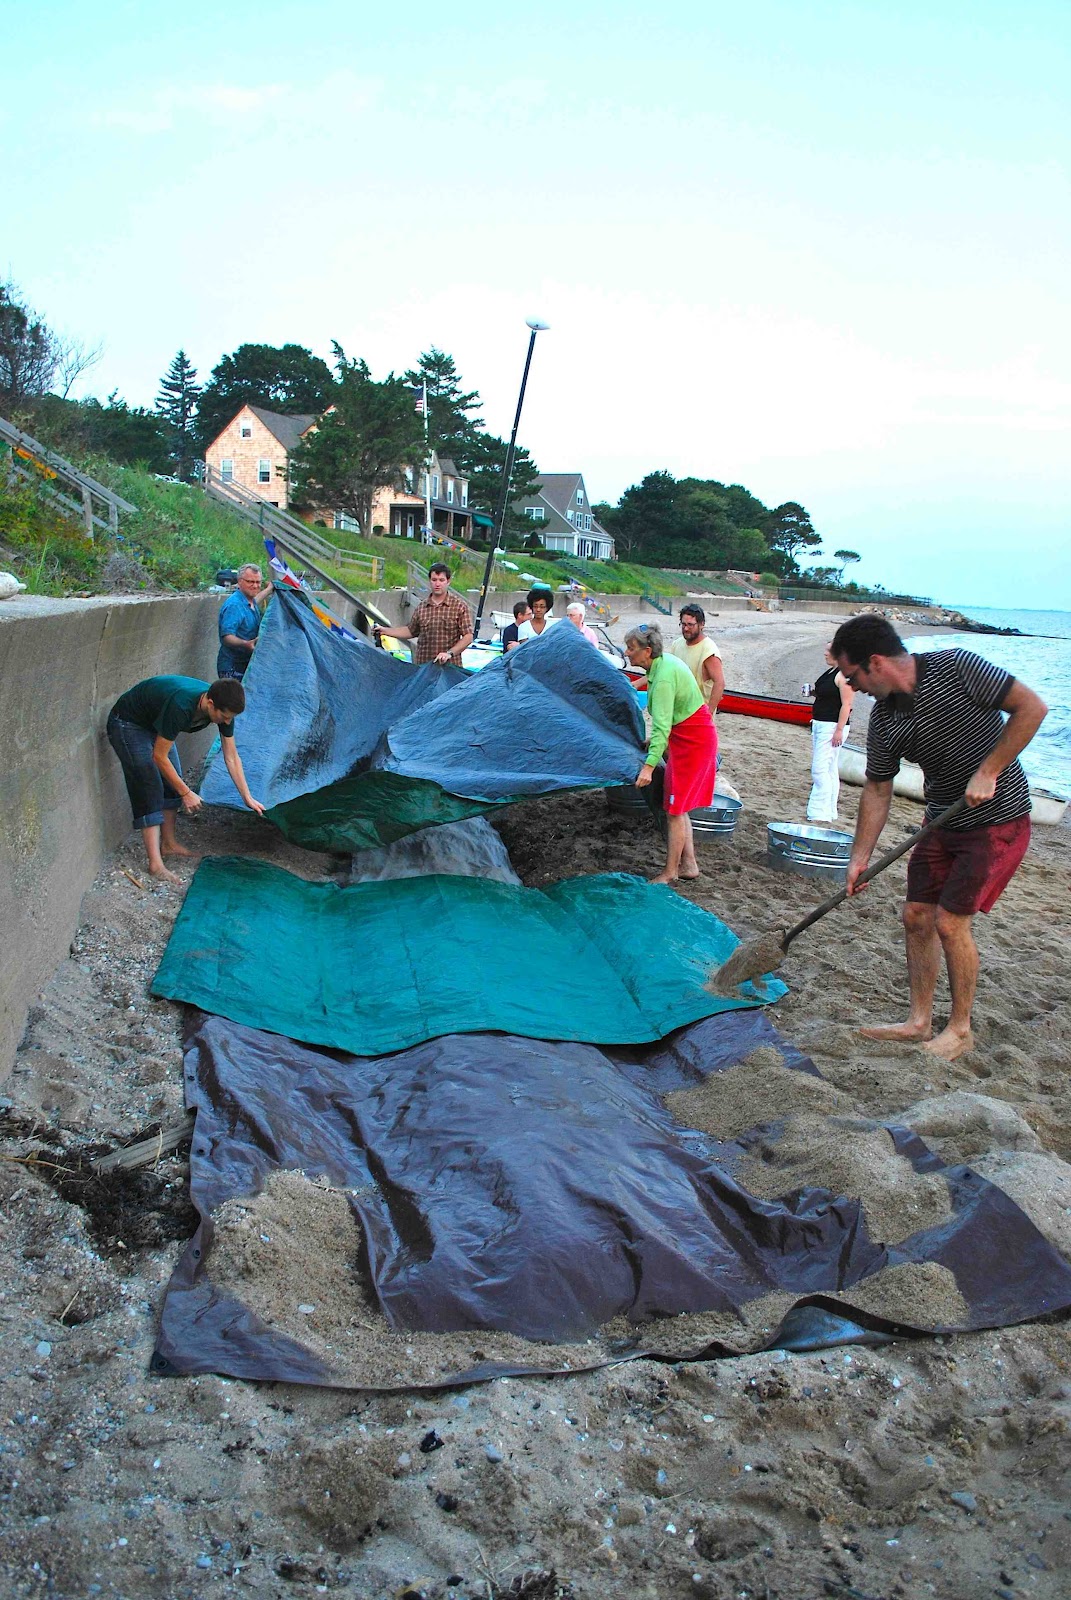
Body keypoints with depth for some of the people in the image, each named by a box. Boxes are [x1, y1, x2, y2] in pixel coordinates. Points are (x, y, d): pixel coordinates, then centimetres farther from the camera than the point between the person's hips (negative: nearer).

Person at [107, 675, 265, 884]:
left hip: (154, 724, 8)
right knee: (150, 790, -13)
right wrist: (186, 793, -22)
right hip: (127, 724, -8)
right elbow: (159, 756, -29)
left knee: (172, 785, 10)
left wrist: (248, 798, -5)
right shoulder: (181, 707, -40)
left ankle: (169, 845, 27)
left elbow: (231, 757, -6)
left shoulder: (223, 707, -18)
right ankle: (155, 865, -14)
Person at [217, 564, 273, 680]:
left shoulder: (251, 602, 12)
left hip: (248, 665, 9)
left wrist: (269, 588, 50)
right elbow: (226, 637, -28)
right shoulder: (233, 605, -18)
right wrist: (245, 644, -44)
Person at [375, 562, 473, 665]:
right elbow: (411, 631, 24)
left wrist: (450, 653, -14)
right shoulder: (422, 606, 10)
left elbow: (468, 637, -3)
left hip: (450, 666, -3)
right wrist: (384, 631, 21)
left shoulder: (459, 606, -1)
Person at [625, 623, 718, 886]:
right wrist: (654, 740, 21)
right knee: (678, 806, 15)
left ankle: (670, 872, 4)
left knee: (675, 808, -4)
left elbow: (662, 726, -32)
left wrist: (649, 765, -37)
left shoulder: (663, 678, -26)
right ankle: (689, 864, 22)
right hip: (694, 736, 10)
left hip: (692, 739, -10)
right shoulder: (665, 661, 5)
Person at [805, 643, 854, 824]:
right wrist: (813, 691, 9)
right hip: (819, 724, 10)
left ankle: (820, 814, -12)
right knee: (829, 769, 13)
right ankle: (829, 813, 18)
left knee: (820, 769, -13)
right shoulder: (830, 672, 14)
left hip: (832, 726, -10)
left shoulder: (844, 675, -15)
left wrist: (839, 730, -23)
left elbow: (846, 704, -19)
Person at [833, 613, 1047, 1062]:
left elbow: (1032, 707, -20)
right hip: (942, 823, 7)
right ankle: (919, 1021, 22)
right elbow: (877, 790, 7)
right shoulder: (884, 721, -1)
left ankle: (960, 1030, 11)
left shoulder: (955, 667, -20)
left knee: (951, 921, -7)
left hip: (998, 821, -7)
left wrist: (987, 772, -23)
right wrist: (859, 858, 5)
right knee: (916, 916, 7)